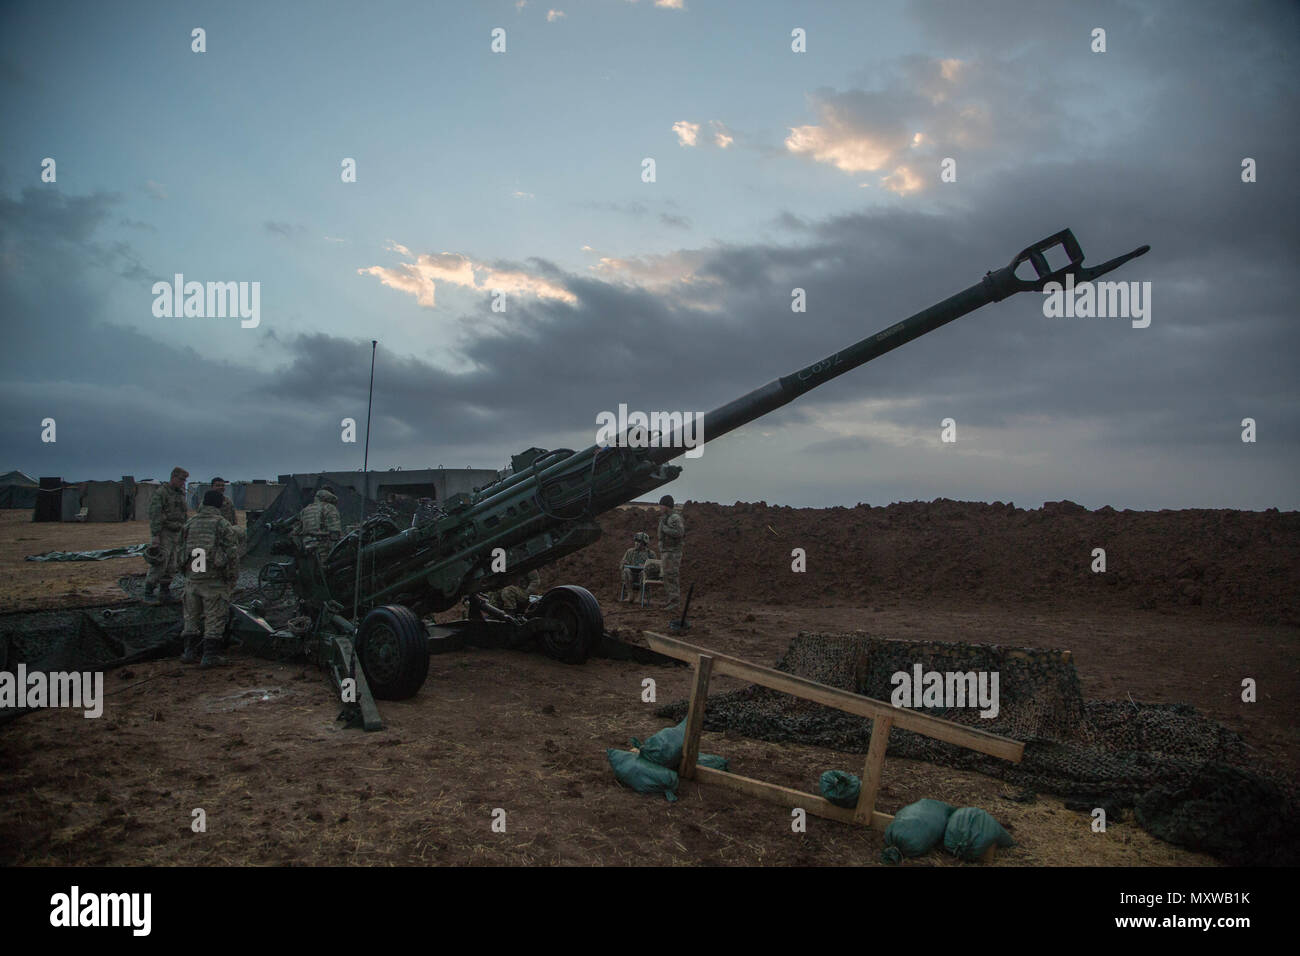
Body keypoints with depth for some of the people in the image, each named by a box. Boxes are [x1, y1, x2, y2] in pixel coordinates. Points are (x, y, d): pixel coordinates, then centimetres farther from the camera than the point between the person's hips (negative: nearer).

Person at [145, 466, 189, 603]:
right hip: (164, 534, -7)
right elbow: (154, 516, -18)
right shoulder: (160, 493, -12)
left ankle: (164, 591, 16)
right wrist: (155, 535, -24)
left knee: (171, 565, 8)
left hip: (176, 534, 7)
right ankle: (148, 592, -1)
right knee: (159, 564, -10)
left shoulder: (180, 493, 11)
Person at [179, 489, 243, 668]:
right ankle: (209, 656, 3)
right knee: (214, 619, 2)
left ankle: (190, 652, 22)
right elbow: (232, 555, -10)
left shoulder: (189, 524, 7)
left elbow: (182, 551, 13)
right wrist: (232, 579, -1)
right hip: (214, 580, -5)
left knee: (192, 617, 17)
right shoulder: (223, 525, -7)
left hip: (192, 578, 5)